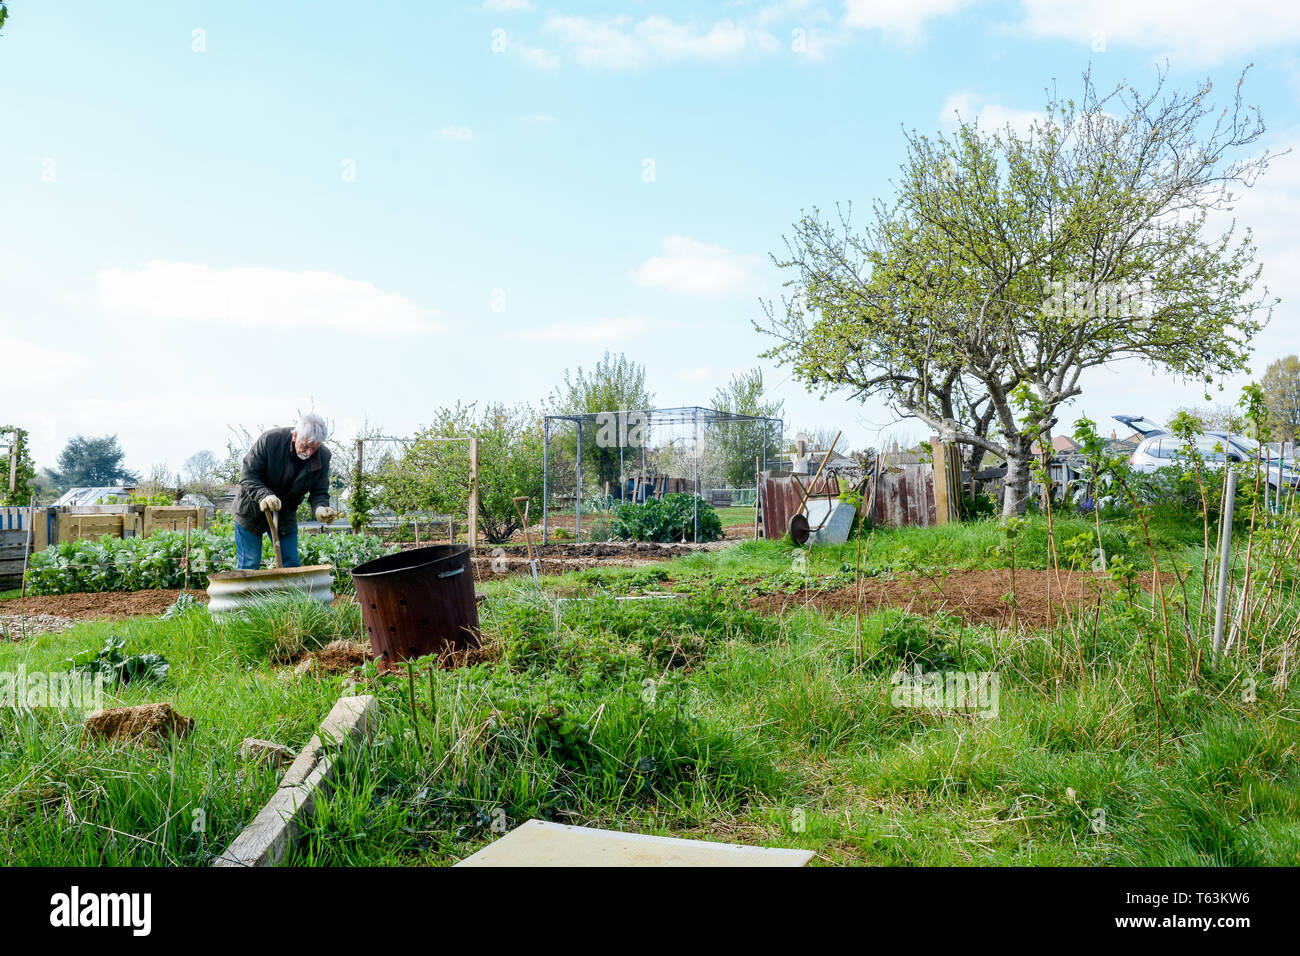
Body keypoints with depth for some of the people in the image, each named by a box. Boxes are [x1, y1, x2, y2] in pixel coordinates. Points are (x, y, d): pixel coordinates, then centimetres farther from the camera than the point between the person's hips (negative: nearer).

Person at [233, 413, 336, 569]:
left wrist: (321, 508, -33)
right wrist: (264, 496, -40)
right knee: (248, 565, -2)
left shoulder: (323, 456, -15)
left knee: (292, 565, 5)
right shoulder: (269, 440, -25)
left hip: (286, 517, 3)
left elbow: (319, 492, -9)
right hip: (252, 513, -3)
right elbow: (247, 477, -21)